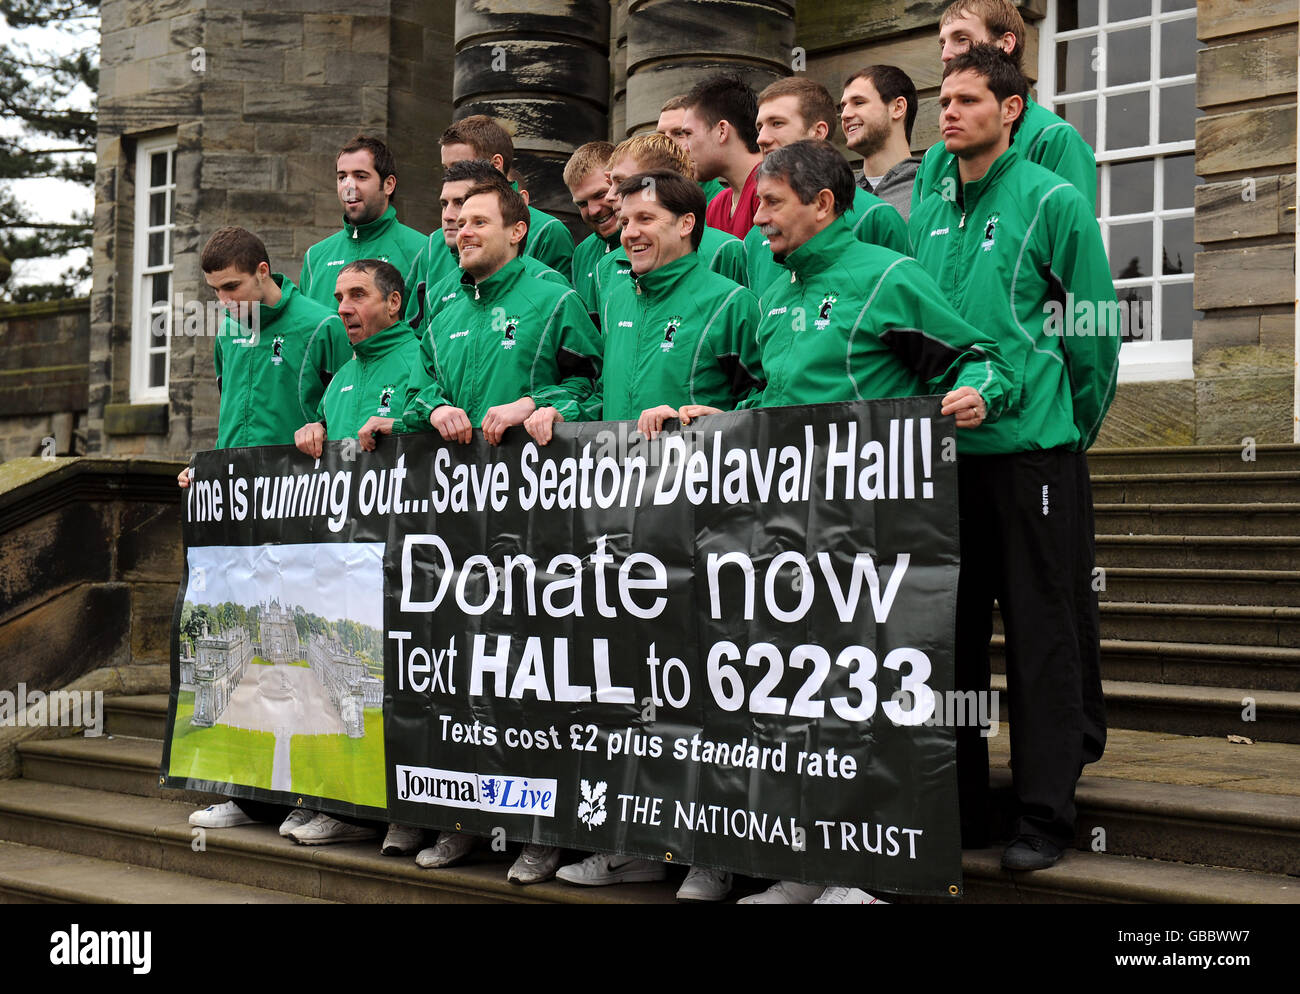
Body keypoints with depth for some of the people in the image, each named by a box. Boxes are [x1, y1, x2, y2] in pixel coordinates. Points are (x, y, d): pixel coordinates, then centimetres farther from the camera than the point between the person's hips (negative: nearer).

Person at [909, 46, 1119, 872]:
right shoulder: (930, 214, 13)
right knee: (951, 629, 10)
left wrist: (1071, 430, 0)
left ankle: (1047, 813, 8)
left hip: (1033, 449, -6)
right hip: (943, 450, 6)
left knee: (1044, 632, 0)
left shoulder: (1054, 202, -4)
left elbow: (1095, 330, -3)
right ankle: (959, 803, 21)